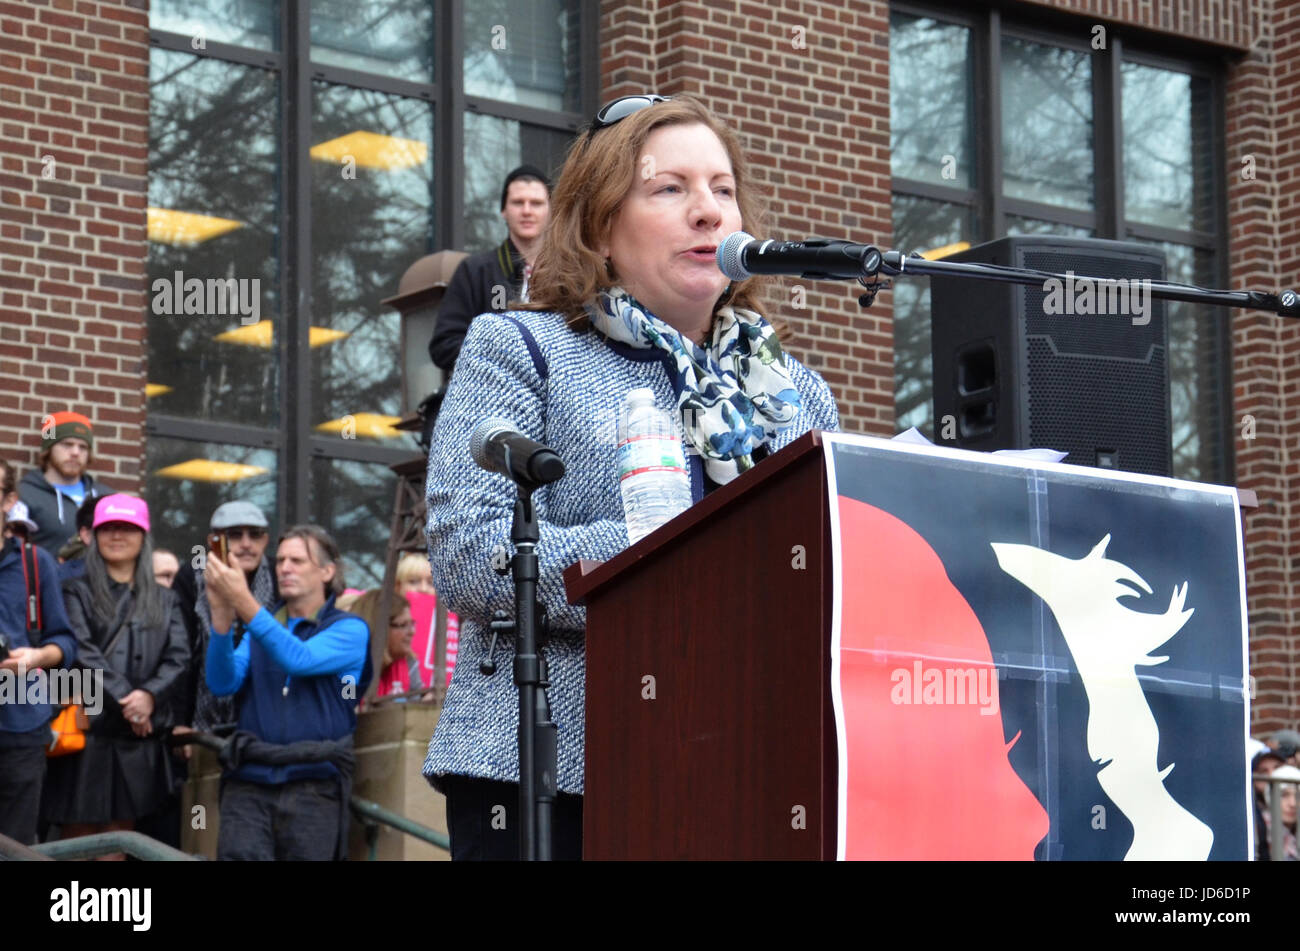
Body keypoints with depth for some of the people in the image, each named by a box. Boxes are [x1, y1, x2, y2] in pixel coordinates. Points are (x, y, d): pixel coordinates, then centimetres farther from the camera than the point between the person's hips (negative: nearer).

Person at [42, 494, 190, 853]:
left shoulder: (163, 601, 18)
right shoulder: (77, 593, 6)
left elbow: (178, 657, 5)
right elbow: (82, 653, -8)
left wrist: (150, 695, -14)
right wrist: (125, 702, -15)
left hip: (139, 741, 4)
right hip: (88, 732, -4)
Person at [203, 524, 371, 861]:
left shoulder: (349, 629, 6)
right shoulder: (259, 628, 19)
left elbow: (301, 660, -14)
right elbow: (222, 684, 3)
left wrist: (244, 603, -21)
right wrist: (222, 615, -13)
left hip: (311, 784, -2)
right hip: (249, 782, 2)